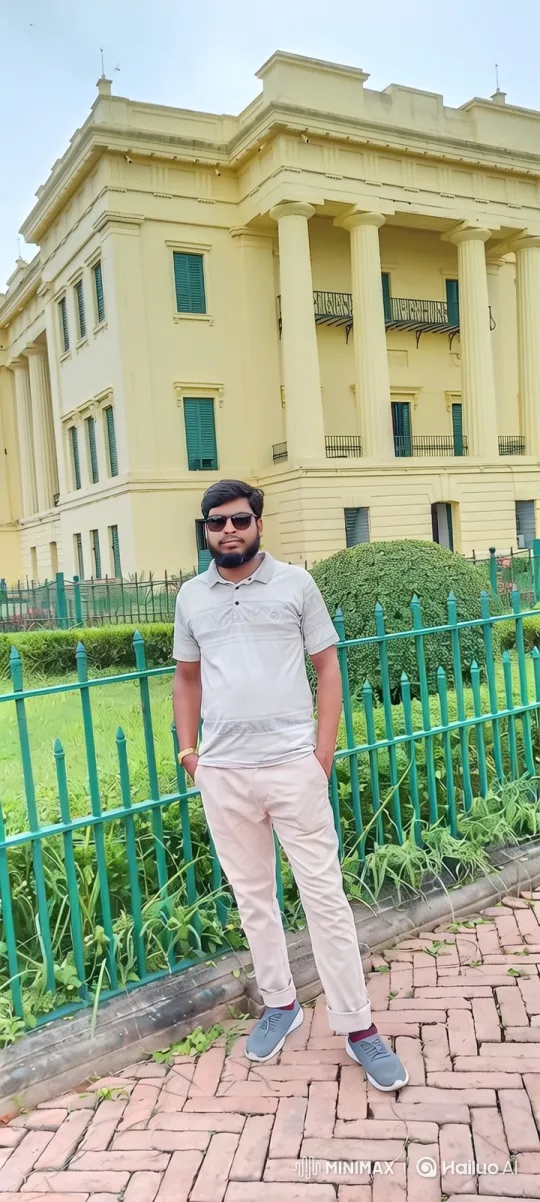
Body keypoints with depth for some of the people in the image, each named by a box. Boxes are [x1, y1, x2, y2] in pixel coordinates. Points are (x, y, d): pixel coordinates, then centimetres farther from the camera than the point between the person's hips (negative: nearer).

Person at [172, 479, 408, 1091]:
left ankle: (357, 1027, 16)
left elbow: (327, 666, 1)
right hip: (221, 773, 3)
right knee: (252, 896, 14)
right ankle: (280, 1003, 33)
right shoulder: (191, 597, 7)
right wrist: (187, 748, 8)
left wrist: (324, 749, -6)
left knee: (324, 896, 3)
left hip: (293, 765, -3)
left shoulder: (295, 583, -1)